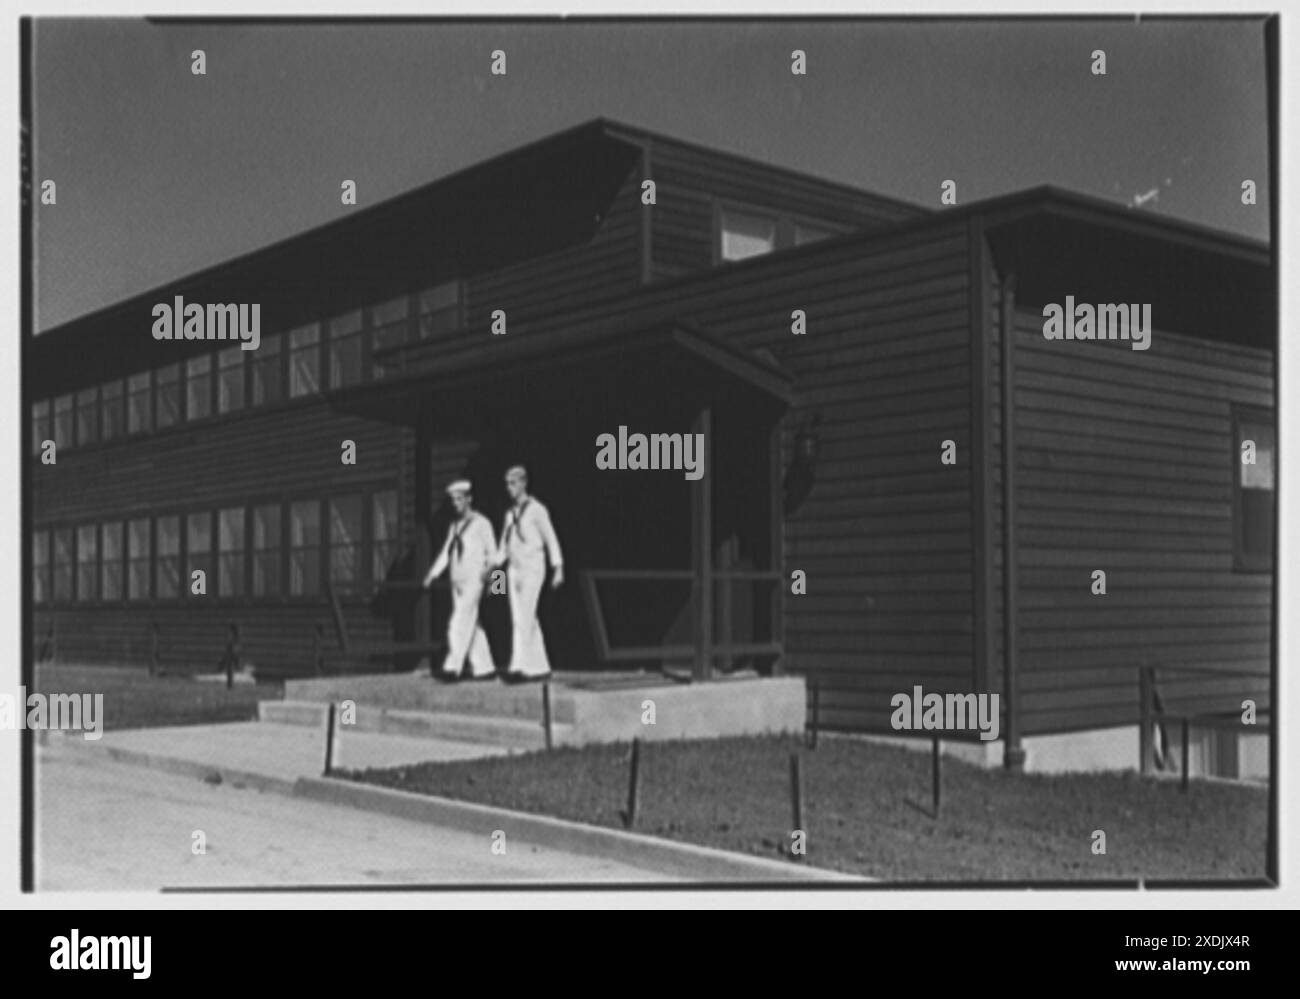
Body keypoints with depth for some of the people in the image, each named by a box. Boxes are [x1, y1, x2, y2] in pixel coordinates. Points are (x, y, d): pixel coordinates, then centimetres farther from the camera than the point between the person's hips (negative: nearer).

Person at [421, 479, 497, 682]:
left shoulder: (481, 523, -3)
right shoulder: (455, 525, 17)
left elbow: (492, 552, -5)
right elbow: (445, 553, 17)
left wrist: (488, 569, -23)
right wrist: (432, 574, 7)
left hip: (473, 580, -7)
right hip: (457, 580, 7)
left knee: (460, 624, -15)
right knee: (472, 626, 8)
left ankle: (452, 668, -20)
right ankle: (484, 667, 13)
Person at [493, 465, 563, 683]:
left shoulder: (537, 509, -6)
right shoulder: (510, 513, 14)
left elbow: (551, 540, -6)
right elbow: (504, 546, 17)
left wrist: (558, 570, -12)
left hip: (533, 569, -7)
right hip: (514, 570, 7)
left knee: (524, 620, -14)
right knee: (526, 621, 5)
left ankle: (519, 668, -17)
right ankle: (540, 667, 10)